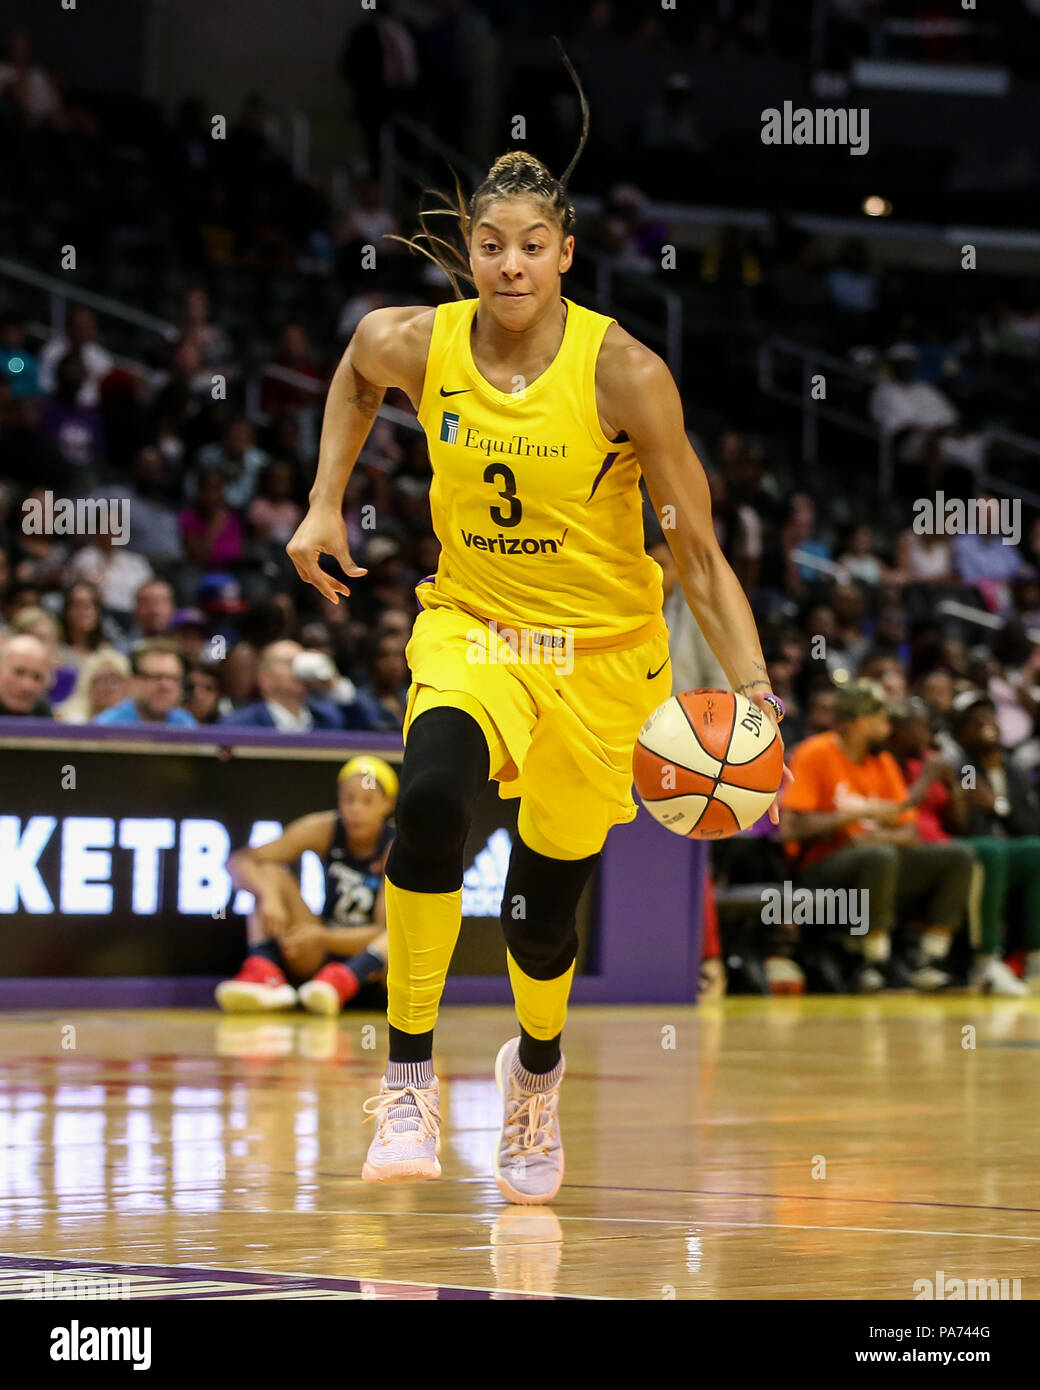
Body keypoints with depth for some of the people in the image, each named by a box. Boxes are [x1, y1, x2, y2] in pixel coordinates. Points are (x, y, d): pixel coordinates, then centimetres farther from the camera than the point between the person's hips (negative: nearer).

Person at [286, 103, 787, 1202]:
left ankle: (536, 1068, 42)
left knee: (542, 905, 7)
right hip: (470, 624, 1)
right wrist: (326, 504, 11)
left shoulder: (624, 373, -19)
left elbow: (696, 553, -15)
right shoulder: (411, 344, -10)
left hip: (603, 653, -1)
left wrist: (751, 688, -25)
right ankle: (407, 1080, -23)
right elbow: (354, 372, 17)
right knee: (431, 796, -31)